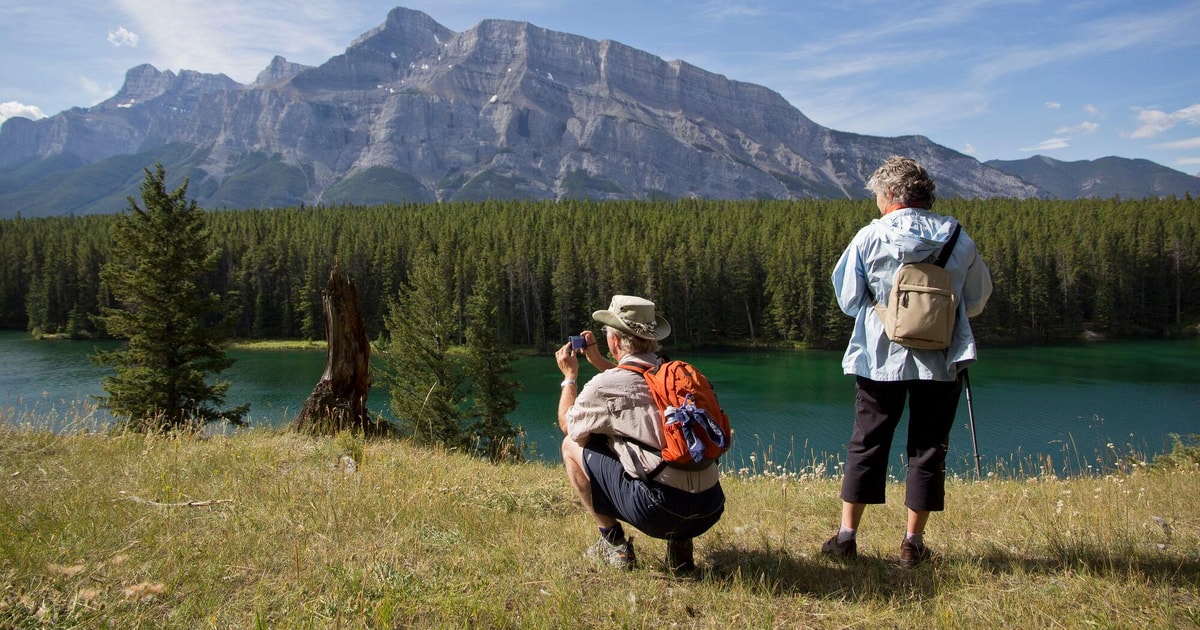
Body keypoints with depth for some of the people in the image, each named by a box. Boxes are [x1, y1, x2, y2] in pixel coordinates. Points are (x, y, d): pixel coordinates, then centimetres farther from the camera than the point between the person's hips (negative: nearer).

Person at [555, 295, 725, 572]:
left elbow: (566, 424, 14)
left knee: (572, 446, 10)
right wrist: (597, 360, 39)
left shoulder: (604, 386, -6)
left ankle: (614, 544, 13)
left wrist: (569, 376, 28)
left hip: (660, 510, -6)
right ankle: (680, 542, 17)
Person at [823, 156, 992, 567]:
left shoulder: (869, 238, -6)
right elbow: (977, 299, 11)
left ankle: (847, 535, 10)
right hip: (942, 360, 1)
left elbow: (848, 299, 1)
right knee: (929, 448, 10)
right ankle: (913, 542, 13)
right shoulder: (958, 238, 0)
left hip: (881, 358, -1)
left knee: (866, 444, 9)